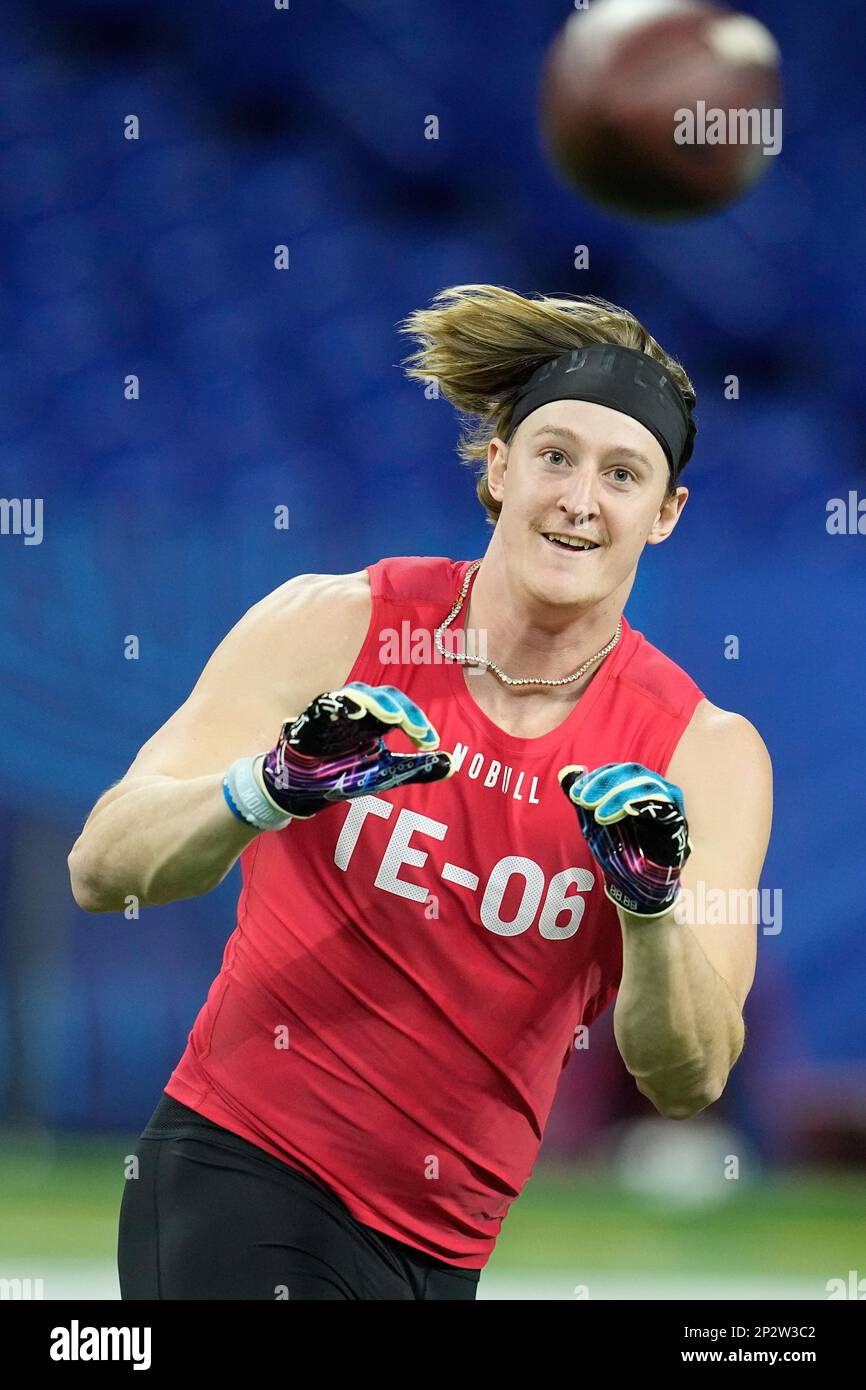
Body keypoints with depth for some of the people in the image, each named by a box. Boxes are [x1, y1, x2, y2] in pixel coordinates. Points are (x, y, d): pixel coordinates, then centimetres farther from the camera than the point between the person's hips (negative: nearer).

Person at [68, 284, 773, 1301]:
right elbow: (102, 869, -10)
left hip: (442, 1248, 3)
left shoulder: (707, 753, -1)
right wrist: (269, 790, -28)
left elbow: (684, 1082, -7)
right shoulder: (333, 625, -5)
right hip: (239, 1179, -3)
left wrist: (654, 908, -25)